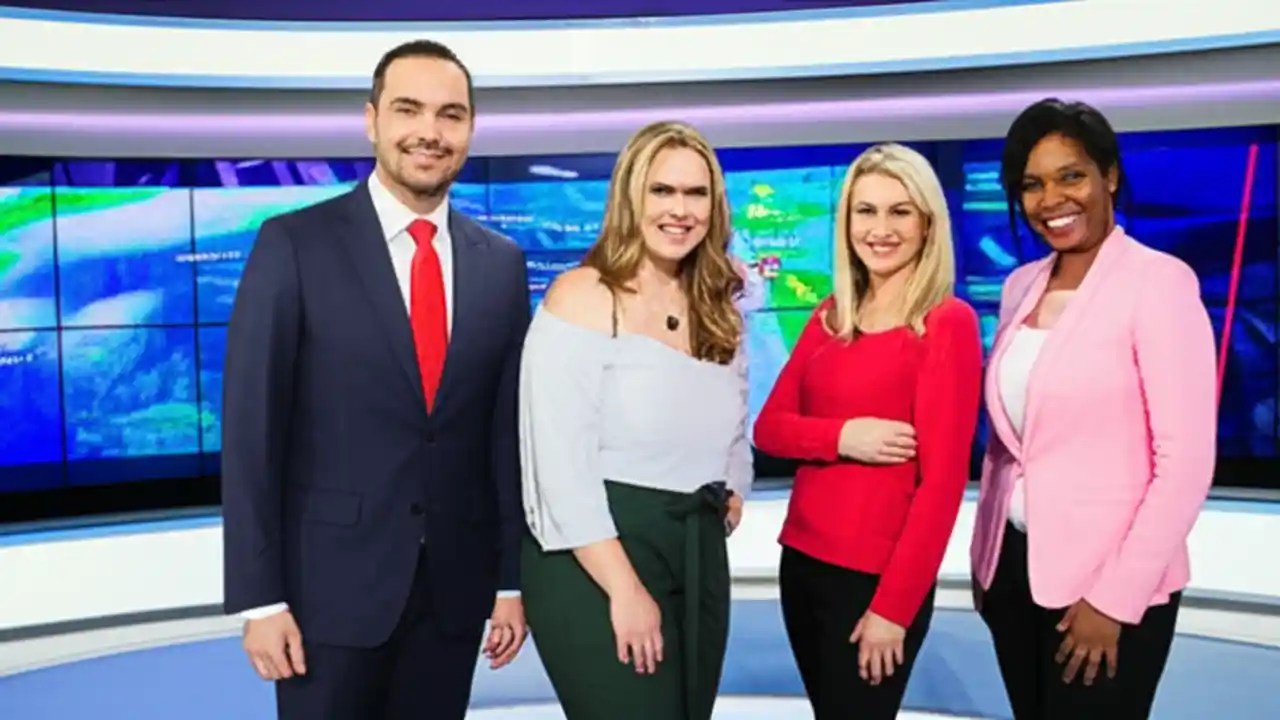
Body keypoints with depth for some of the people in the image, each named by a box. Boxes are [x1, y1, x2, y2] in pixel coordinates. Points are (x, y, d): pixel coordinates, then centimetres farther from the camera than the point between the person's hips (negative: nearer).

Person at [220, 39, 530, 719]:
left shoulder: (501, 263, 4)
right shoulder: (294, 244, -6)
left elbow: (511, 431, 5)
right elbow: (251, 432, -8)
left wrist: (513, 578, 5)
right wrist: (259, 596, -10)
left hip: (455, 586, 3)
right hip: (332, 582, -3)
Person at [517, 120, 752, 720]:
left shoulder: (718, 312, 11)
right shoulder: (582, 298, -10)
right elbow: (561, 465, -18)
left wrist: (732, 496, 6)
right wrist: (624, 588, -20)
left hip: (701, 556, 7)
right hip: (596, 562, -7)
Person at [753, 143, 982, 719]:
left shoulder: (947, 322, -11)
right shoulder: (830, 316, 7)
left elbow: (942, 480, -13)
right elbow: (769, 426, 4)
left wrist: (893, 606, -15)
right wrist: (840, 437, -16)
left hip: (878, 577, -6)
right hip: (802, 559, 6)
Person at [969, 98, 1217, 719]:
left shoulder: (1158, 281, -13)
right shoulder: (1020, 286, 6)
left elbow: (1186, 462, -16)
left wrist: (1114, 598, -17)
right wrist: (984, 556, 10)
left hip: (1110, 581, -6)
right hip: (1012, 568, 6)